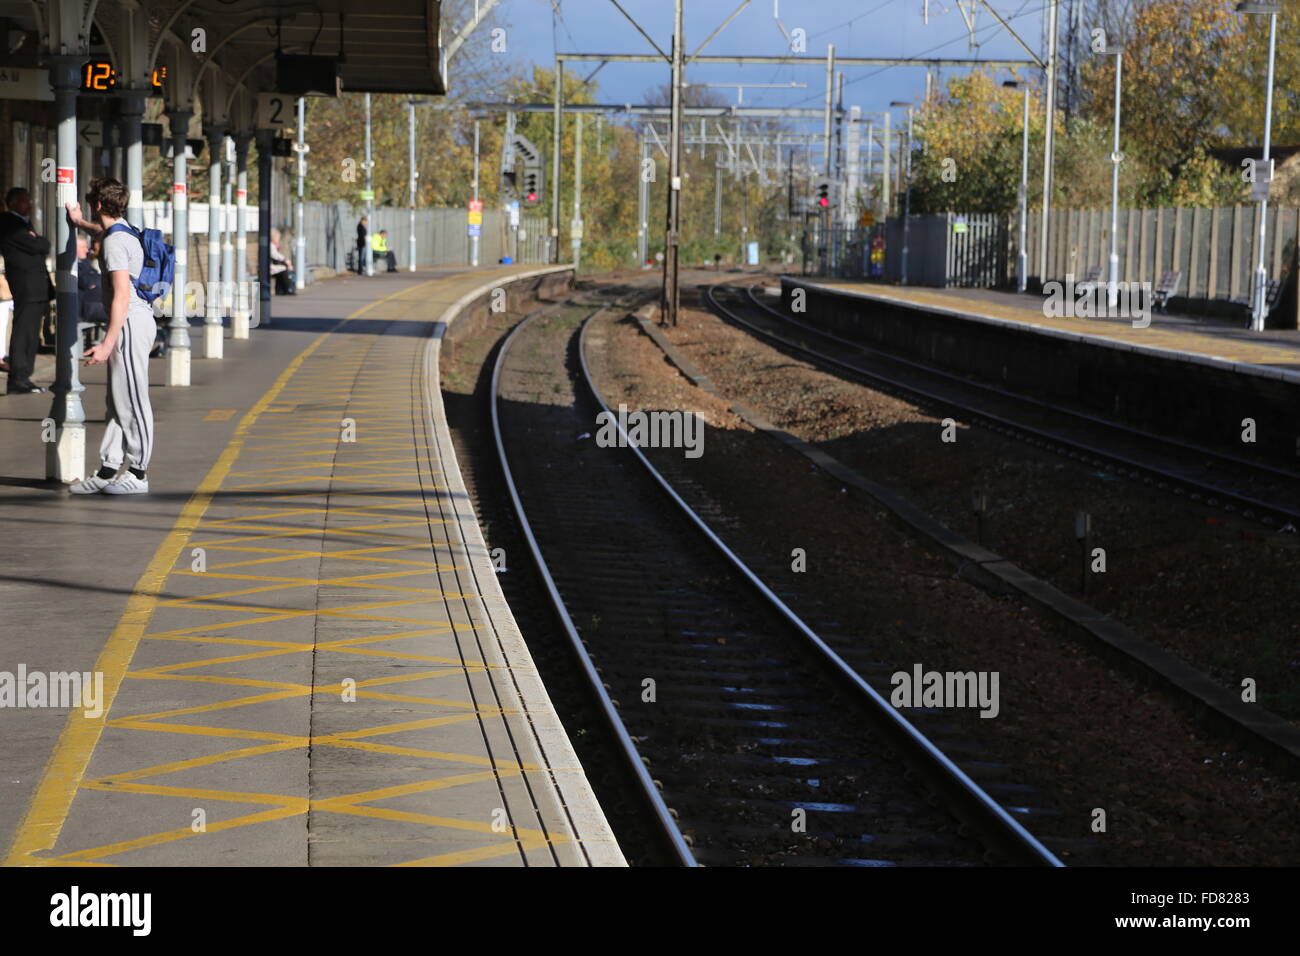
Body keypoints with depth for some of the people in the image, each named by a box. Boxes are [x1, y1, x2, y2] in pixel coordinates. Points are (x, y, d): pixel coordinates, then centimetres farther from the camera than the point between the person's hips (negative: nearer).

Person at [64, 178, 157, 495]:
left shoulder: (114, 243, -16)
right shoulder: (125, 231, 14)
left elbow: (122, 296, -23)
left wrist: (107, 344, -24)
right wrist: (79, 222, 60)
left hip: (130, 324, -10)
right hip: (136, 322, 10)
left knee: (132, 402, -5)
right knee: (118, 402, 11)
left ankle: (138, 474, -2)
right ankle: (109, 470, 13)